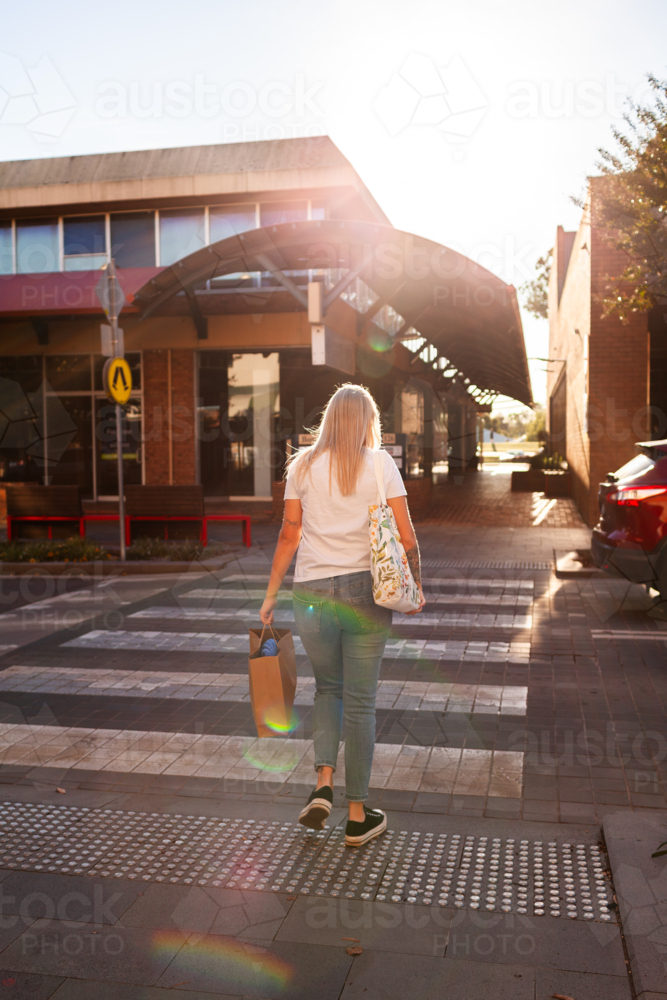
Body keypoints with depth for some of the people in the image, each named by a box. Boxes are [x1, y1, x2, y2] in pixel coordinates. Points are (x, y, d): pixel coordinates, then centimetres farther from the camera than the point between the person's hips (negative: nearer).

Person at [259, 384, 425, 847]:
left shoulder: (302, 465, 4)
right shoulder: (380, 465, 0)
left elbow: (289, 535, 3)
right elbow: (406, 537, -2)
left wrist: (271, 595, 9)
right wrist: (416, 587, 11)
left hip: (312, 594, 2)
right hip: (367, 591, -1)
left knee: (328, 688, 23)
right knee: (360, 702, 8)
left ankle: (324, 784, 8)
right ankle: (358, 816, 17)